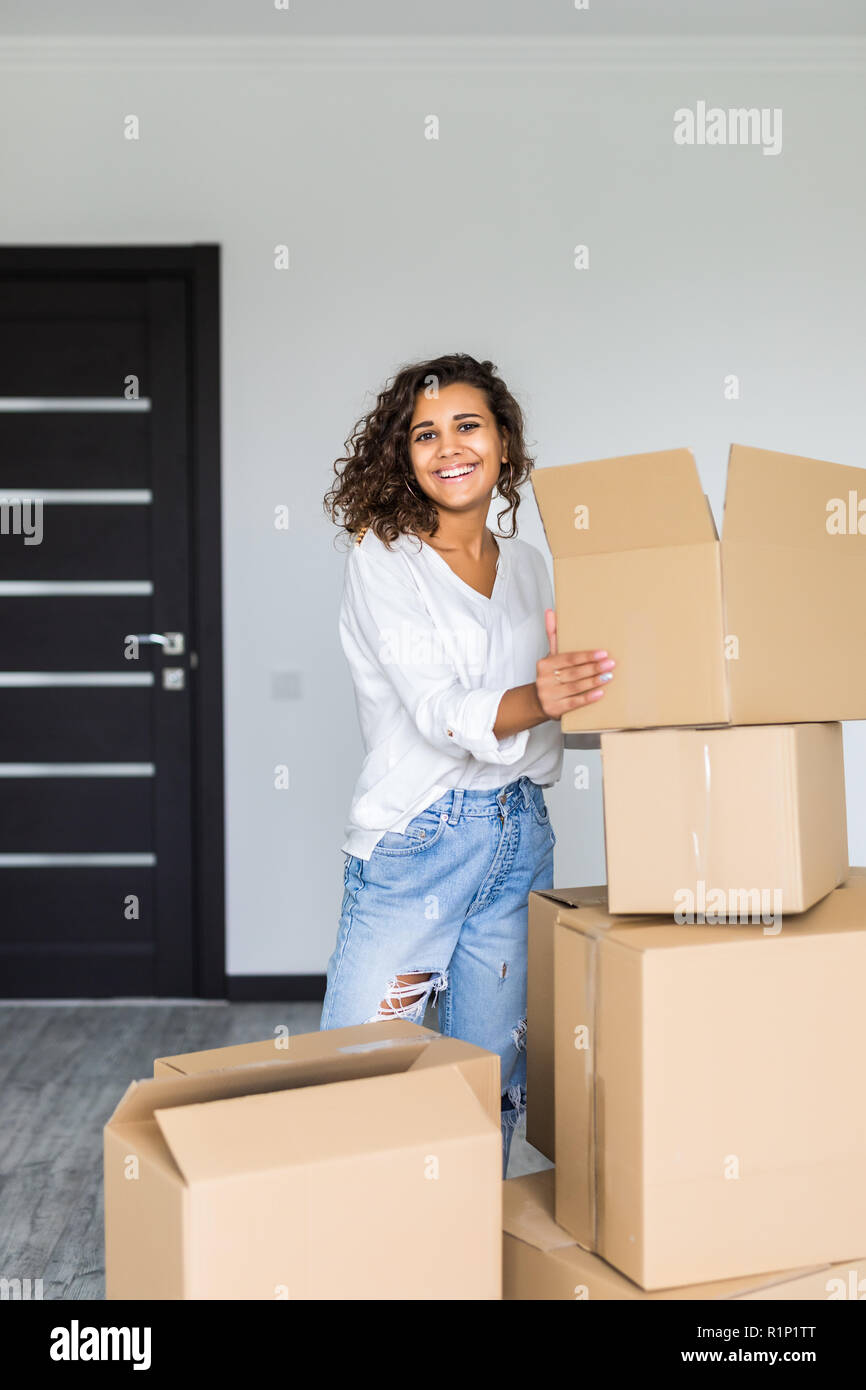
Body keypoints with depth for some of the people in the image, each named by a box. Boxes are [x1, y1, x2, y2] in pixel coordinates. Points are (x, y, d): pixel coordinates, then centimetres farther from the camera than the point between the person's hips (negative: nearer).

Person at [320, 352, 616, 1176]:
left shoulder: (528, 567, 12)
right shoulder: (380, 559, -5)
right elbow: (439, 711, -19)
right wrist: (537, 701, -37)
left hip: (520, 837, 5)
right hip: (415, 839, -5)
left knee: (493, 1083, 10)